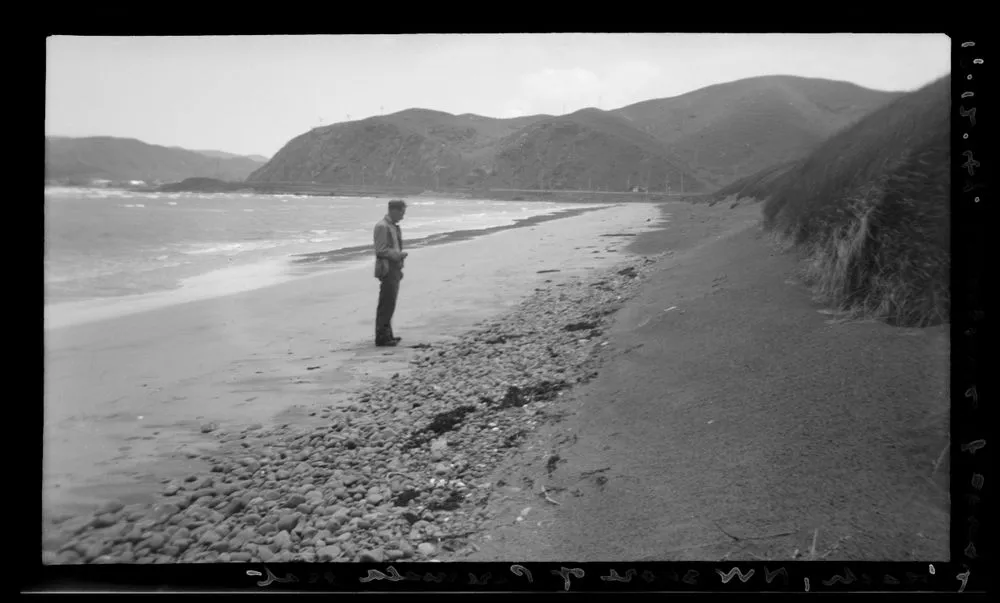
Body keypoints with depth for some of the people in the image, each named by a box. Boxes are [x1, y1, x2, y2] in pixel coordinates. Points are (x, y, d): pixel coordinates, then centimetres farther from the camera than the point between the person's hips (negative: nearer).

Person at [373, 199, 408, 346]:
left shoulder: (394, 226, 16)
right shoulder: (382, 227, -14)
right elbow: (380, 250, -19)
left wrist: (400, 255, 16)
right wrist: (398, 254, -16)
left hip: (394, 270, 10)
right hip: (387, 270, -10)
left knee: (390, 304, 14)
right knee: (386, 305, -7)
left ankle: (387, 335, 22)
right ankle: (381, 338, -4)